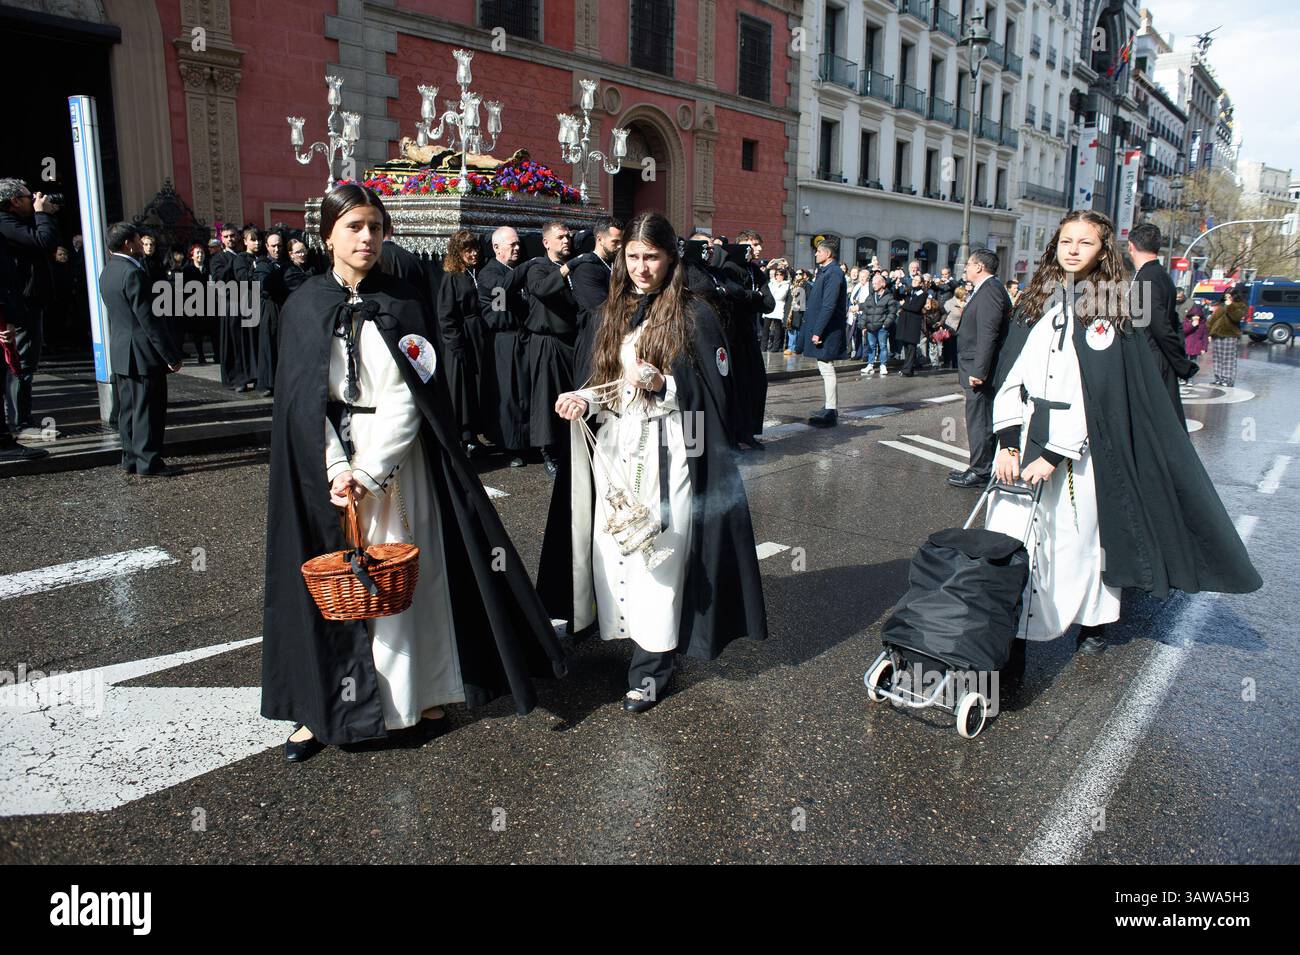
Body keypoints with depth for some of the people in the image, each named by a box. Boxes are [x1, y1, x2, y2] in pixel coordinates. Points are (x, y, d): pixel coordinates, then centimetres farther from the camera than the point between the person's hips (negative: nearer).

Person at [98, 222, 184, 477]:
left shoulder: (107, 271, 12)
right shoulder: (133, 273, -18)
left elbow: (119, 313, 15)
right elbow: (149, 319, -20)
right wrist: (171, 355, -17)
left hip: (120, 353, 9)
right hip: (143, 353, -9)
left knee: (129, 407, 14)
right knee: (148, 409, -2)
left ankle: (131, 459, 21)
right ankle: (148, 463, 2)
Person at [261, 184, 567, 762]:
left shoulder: (402, 304, 0)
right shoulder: (304, 307, 3)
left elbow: (408, 399, -8)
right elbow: (305, 399, -3)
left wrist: (368, 473, -16)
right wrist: (336, 470, -16)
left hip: (395, 460, -1)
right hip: (328, 461, 1)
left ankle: (422, 695, 18)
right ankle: (324, 707, 17)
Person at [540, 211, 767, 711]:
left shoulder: (694, 315, -2)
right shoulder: (611, 314, 14)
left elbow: (715, 390, -4)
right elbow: (596, 380, 16)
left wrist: (663, 384, -19)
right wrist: (582, 401, -5)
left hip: (667, 458, -5)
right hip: (614, 453, 5)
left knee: (658, 554, -3)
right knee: (614, 550, 3)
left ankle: (651, 667, 9)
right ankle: (631, 630, 21)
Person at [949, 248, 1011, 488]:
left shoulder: (990, 290, -17)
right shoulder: (985, 289, 17)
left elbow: (988, 334, -23)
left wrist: (978, 371, -25)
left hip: (979, 369, -11)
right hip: (978, 369, 11)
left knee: (979, 421, -4)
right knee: (982, 421, 15)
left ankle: (980, 472, 2)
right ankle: (981, 468, 23)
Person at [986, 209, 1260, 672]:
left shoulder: (1113, 310, -2)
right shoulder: (1035, 303, 10)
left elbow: (1094, 392, -11)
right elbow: (1010, 375, 2)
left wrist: (1053, 454, -19)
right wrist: (1009, 441, -10)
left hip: (1081, 446, -3)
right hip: (1024, 438, 3)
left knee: (1081, 536, 6)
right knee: (1013, 540, -3)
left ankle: (1094, 620, 27)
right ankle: (1012, 637, 1)